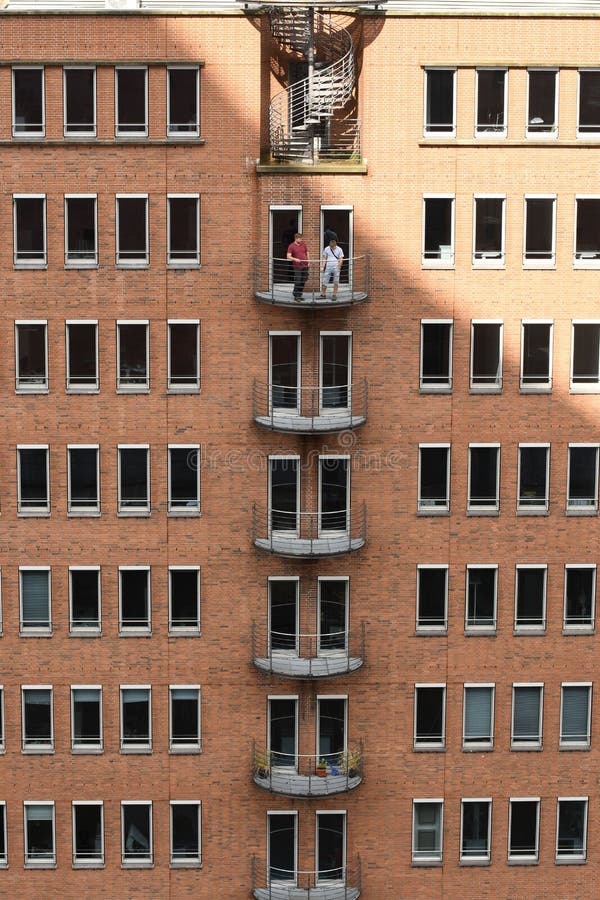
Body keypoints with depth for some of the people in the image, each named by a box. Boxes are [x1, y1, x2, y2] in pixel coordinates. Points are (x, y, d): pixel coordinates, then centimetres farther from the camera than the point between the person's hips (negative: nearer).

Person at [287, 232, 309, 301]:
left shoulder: (303, 244, 9)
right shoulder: (291, 246, -6)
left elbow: (307, 253, 18)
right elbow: (288, 256, -10)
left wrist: (308, 262, 8)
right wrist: (295, 259, -25)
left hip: (305, 266, 5)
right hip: (297, 267, -5)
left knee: (303, 281, 8)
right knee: (297, 282, -8)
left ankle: (299, 295, 18)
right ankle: (296, 296, 2)